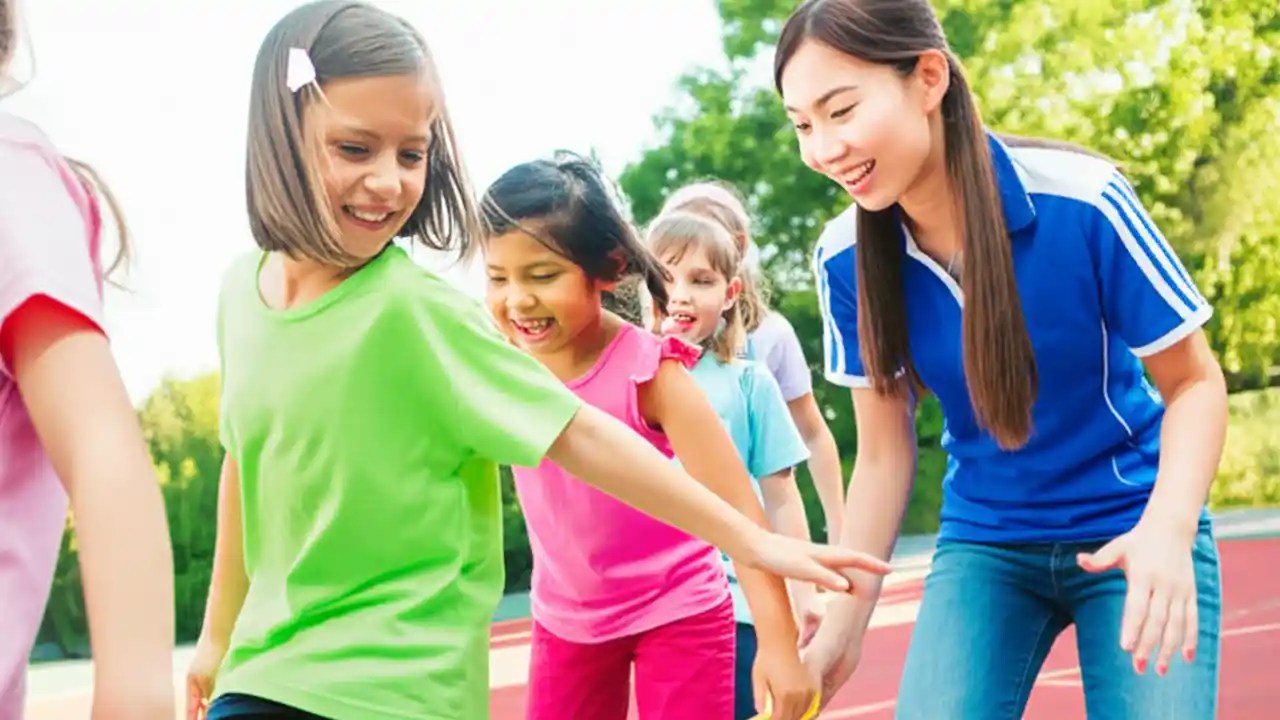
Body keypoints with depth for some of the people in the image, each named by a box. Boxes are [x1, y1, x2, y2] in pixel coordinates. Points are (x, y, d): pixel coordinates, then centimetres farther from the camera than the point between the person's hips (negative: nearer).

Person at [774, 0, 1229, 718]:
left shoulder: (1082, 198, -22)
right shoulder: (846, 257, -12)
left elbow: (1194, 383, -12)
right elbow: (884, 453, -2)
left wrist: (1168, 528, -29)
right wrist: (842, 628, -3)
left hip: (1133, 533, -2)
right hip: (983, 543, 3)